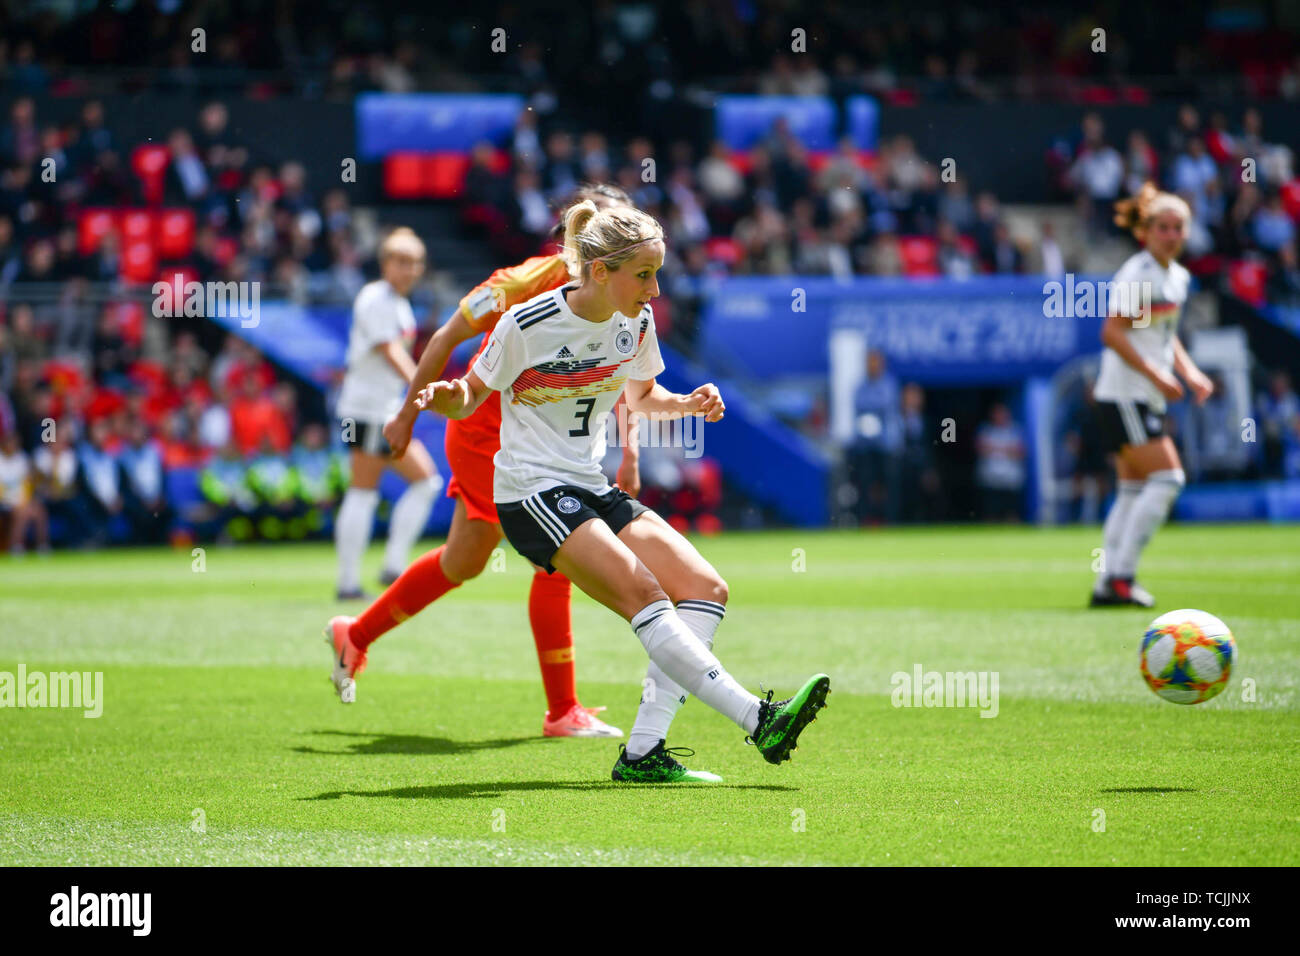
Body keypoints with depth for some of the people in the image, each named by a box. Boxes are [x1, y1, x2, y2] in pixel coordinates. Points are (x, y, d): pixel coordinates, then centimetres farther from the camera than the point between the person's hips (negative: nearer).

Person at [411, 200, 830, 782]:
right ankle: (759, 721, -32)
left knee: (705, 589, -8)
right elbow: (470, 397, -2)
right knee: (646, 597, -25)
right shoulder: (526, 325, -14)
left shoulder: (637, 323, 3)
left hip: (593, 492, 8)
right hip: (531, 493, -8)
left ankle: (643, 754, -13)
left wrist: (688, 404, 1)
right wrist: (445, 398, -25)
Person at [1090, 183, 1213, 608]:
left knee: (1133, 490, 8)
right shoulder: (1138, 274, -14)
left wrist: (1190, 372, 12)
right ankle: (1120, 575, -12)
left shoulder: (1178, 277, 14)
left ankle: (1107, 584, 10)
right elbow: (1112, 333, -20)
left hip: (1148, 398, 9)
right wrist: (1155, 374, -22)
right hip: (1123, 395, -9)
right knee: (1167, 478, -15)